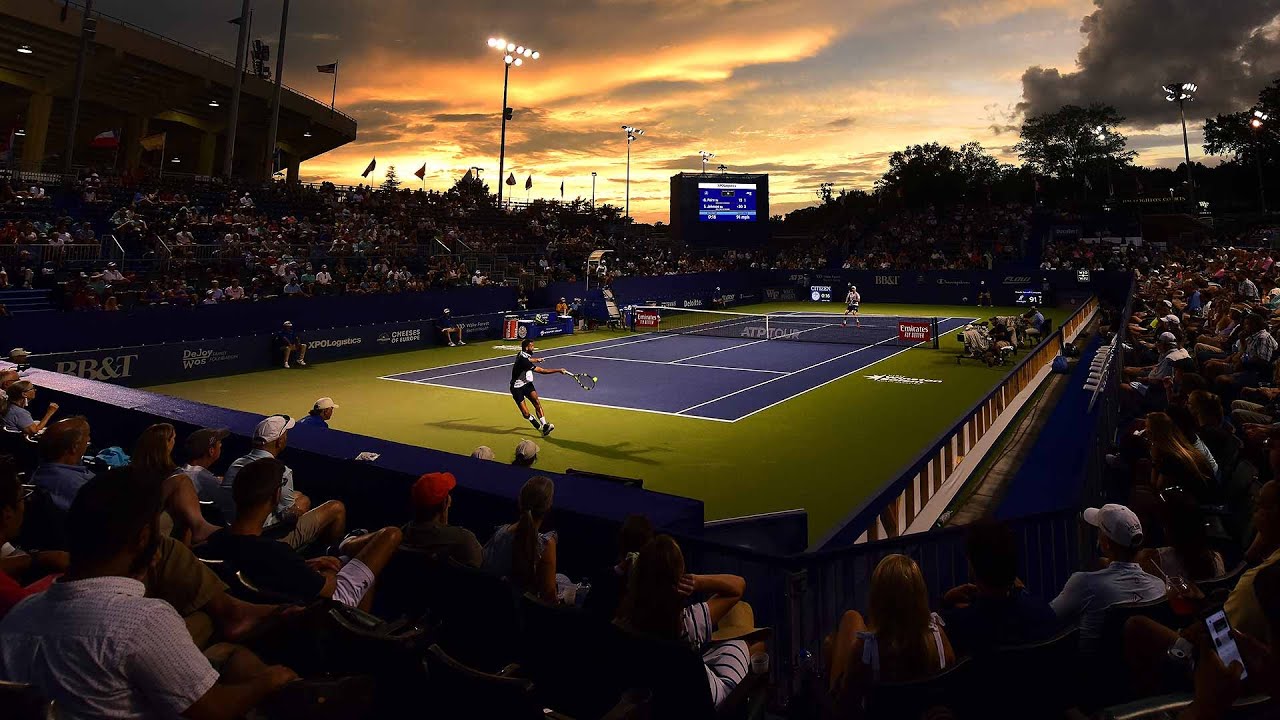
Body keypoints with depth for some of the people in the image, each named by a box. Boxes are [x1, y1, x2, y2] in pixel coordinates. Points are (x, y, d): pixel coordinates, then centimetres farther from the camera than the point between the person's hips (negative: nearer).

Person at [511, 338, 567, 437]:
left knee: (536, 402, -15)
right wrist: (559, 370, -24)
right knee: (525, 413, -10)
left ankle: (544, 426, -21)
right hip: (517, 387, -8)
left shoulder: (523, 354, -1)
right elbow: (542, 371, -29)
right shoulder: (523, 361, -29)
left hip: (526, 383, 8)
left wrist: (536, 359, 42)